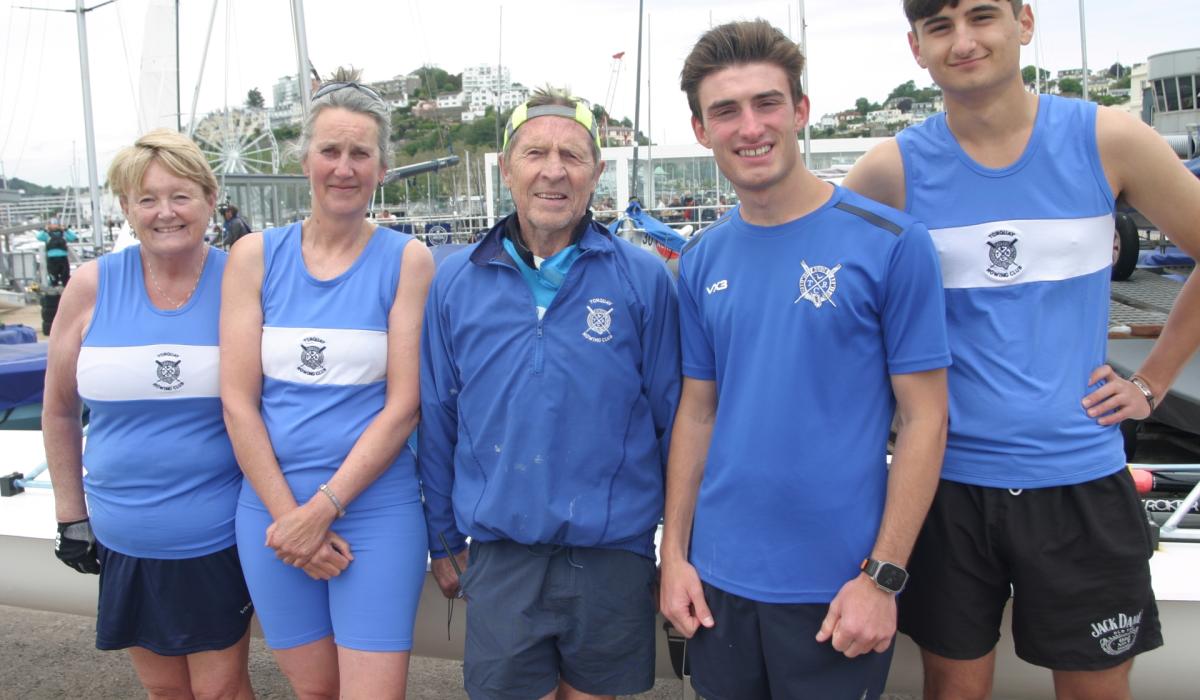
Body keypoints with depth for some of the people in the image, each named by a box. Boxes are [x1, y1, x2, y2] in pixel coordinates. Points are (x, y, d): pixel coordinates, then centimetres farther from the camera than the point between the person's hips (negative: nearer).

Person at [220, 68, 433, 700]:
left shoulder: (407, 260, -4)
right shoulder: (255, 256, 2)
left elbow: (403, 405, -9)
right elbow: (238, 400, -1)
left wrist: (323, 508, -12)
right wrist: (287, 515, -7)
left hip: (375, 510, -2)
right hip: (272, 510, 3)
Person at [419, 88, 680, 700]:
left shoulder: (644, 279, -5)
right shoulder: (454, 282, 0)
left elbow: (672, 417, 0)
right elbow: (437, 422, 6)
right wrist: (442, 541, 9)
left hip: (614, 553, -1)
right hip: (499, 557, 1)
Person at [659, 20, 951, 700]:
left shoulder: (891, 242, -10)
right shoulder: (702, 260, 3)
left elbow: (925, 419, -9)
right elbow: (697, 411, 8)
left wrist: (882, 577, -12)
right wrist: (675, 552, 5)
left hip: (837, 588, -4)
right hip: (718, 579, 4)